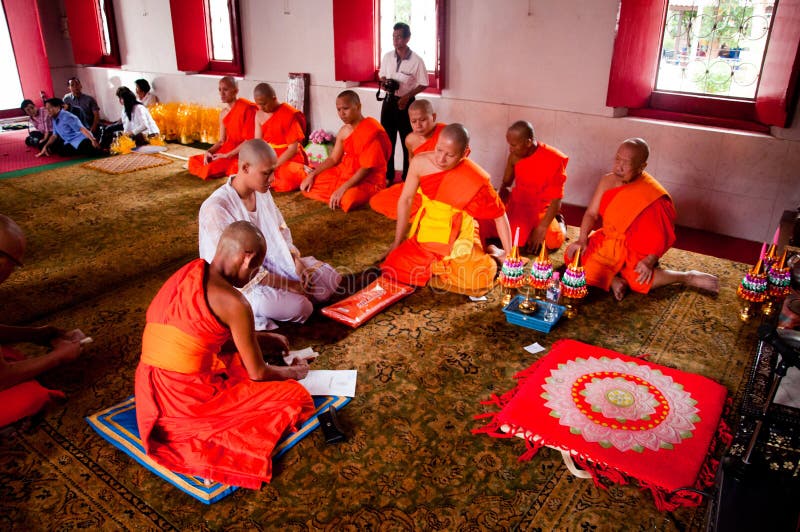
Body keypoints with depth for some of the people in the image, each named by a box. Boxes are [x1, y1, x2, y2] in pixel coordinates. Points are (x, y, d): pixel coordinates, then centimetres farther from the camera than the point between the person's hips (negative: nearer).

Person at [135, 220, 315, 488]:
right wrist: (294, 372, 16)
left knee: (239, 354, 30)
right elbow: (258, 373, -5)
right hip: (188, 402, -8)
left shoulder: (185, 275, 8)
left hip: (150, 396, 8)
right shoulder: (233, 302, -16)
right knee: (296, 397, 0)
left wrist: (260, 339, 25)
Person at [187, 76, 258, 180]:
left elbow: (249, 141, -17)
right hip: (227, 149, 8)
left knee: (212, 168, -27)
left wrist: (227, 155, -19)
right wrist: (209, 151, -8)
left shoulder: (247, 108, -14)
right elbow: (222, 141, 13)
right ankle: (229, 169, 6)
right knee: (193, 161, 2)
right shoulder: (223, 114, 10)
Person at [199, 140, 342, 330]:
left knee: (330, 280, -3)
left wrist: (296, 261, -9)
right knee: (300, 307, -26)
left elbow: (280, 231, 10)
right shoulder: (216, 208, -26)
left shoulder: (262, 192, -2)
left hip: (273, 262, 7)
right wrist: (289, 284, -22)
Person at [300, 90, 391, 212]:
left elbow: (367, 168, -23)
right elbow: (333, 159, 14)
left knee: (348, 199, -38)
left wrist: (342, 189, -27)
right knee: (308, 184, 1)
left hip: (369, 180, -7)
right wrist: (312, 174, -1)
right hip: (344, 173, 8)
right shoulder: (344, 131, 7)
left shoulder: (371, 130, -19)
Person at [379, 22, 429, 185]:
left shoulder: (416, 61, -12)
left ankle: (407, 179, 17)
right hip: (389, 101, 4)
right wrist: (384, 82, -10)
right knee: (387, 140, 10)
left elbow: (423, 85, -6)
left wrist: (407, 97, -17)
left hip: (406, 103, -4)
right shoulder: (387, 56, 0)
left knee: (407, 143, 5)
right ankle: (388, 176, 23)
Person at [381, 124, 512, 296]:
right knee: (393, 269, -14)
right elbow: (405, 200, -1)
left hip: (458, 240, -3)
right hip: (425, 236, 4)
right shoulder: (420, 162, -11)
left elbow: (499, 214, -8)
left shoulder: (475, 179, -19)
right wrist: (397, 242, 4)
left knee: (477, 281, -26)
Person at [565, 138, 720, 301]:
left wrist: (650, 260, -25)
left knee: (639, 279, -31)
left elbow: (663, 234, -13)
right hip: (608, 240, 6)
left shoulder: (653, 195, -19)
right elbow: (591, 213, 1)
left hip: (635, 250, -6)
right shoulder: (607, 181, -3)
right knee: (573, 255, -10)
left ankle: (689, 277, -6)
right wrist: (582, 240, -14)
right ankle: (613, 281, -19)